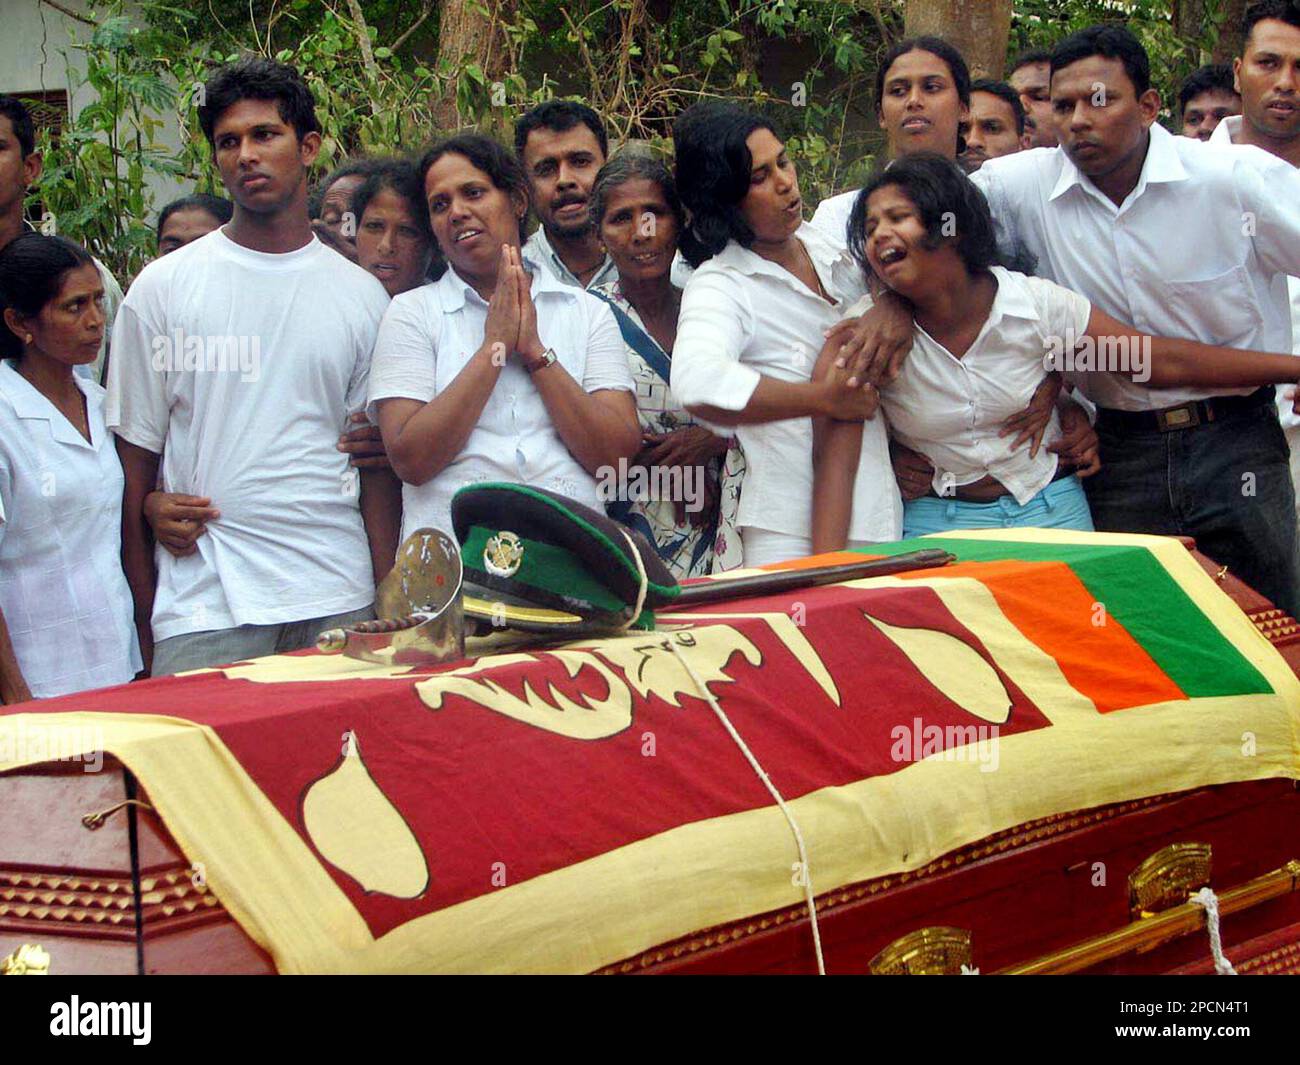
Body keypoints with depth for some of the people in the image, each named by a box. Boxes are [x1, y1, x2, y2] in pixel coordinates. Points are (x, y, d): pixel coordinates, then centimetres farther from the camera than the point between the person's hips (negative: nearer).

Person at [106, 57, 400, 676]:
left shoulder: (361, 295, 10)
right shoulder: (161, 288, 4)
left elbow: (377, 464, 10)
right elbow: (136, 463, 4)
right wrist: (144, 623, 0)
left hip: (340, 605, 2)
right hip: (205, 611, -2)